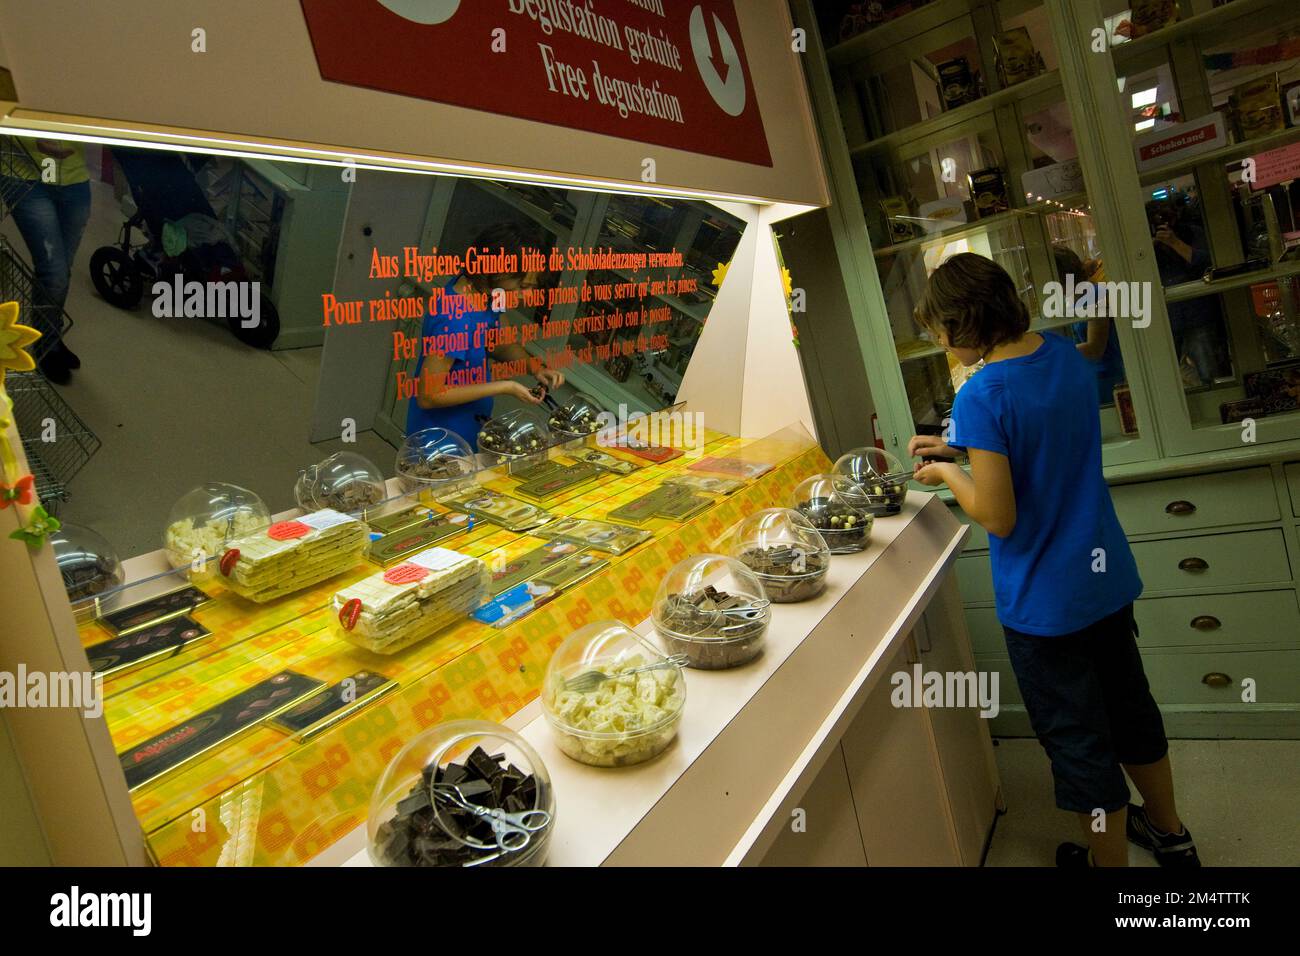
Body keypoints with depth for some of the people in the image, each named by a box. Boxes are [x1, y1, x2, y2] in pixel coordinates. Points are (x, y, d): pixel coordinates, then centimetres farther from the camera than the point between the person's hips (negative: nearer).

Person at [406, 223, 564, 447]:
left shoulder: (481, 290, -8)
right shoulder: (456, 321, -33)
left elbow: (499, 343, 10)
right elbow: (427, 396, -28)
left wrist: (535, 368, -9)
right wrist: (504, 388, -26)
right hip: (442, 435, -8)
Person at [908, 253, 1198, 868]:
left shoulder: (982, 396, -25)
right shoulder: (1065, 355, -2)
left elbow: (999, 517, -23)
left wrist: (947, 473, -7)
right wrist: (960, 445, 9)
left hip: (1044, 603, -8)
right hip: (1106, 577, 8)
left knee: (1078, 742, 12)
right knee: (1130, 707, 26)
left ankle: (1108, 857, 32)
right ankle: (1168, 833, 47)